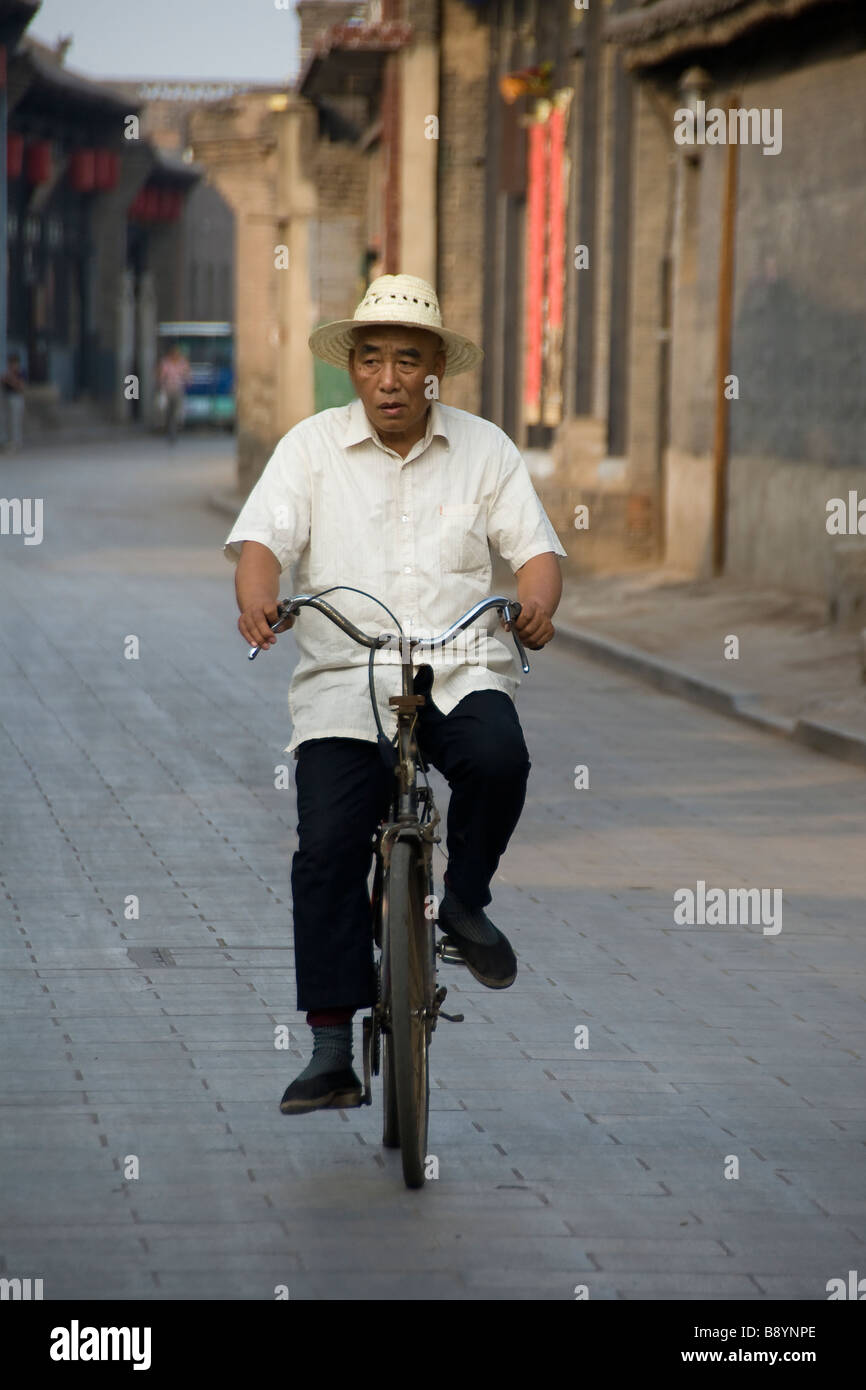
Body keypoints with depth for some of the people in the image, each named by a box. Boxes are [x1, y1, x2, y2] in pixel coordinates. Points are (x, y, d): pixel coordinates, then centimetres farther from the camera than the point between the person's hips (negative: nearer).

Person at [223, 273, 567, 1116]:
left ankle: (465, 901, -2)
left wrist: (536, 604, -16)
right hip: (343, 679, 0)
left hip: (461, 672, 0)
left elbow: (535, 547, 7)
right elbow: (262, 538, -2)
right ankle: (331, 1051, -8)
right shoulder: (312, 446, 8)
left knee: (498, 758, -32)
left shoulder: (483, 448, 11)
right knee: (326, 849, -14)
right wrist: (258, 601, -24)